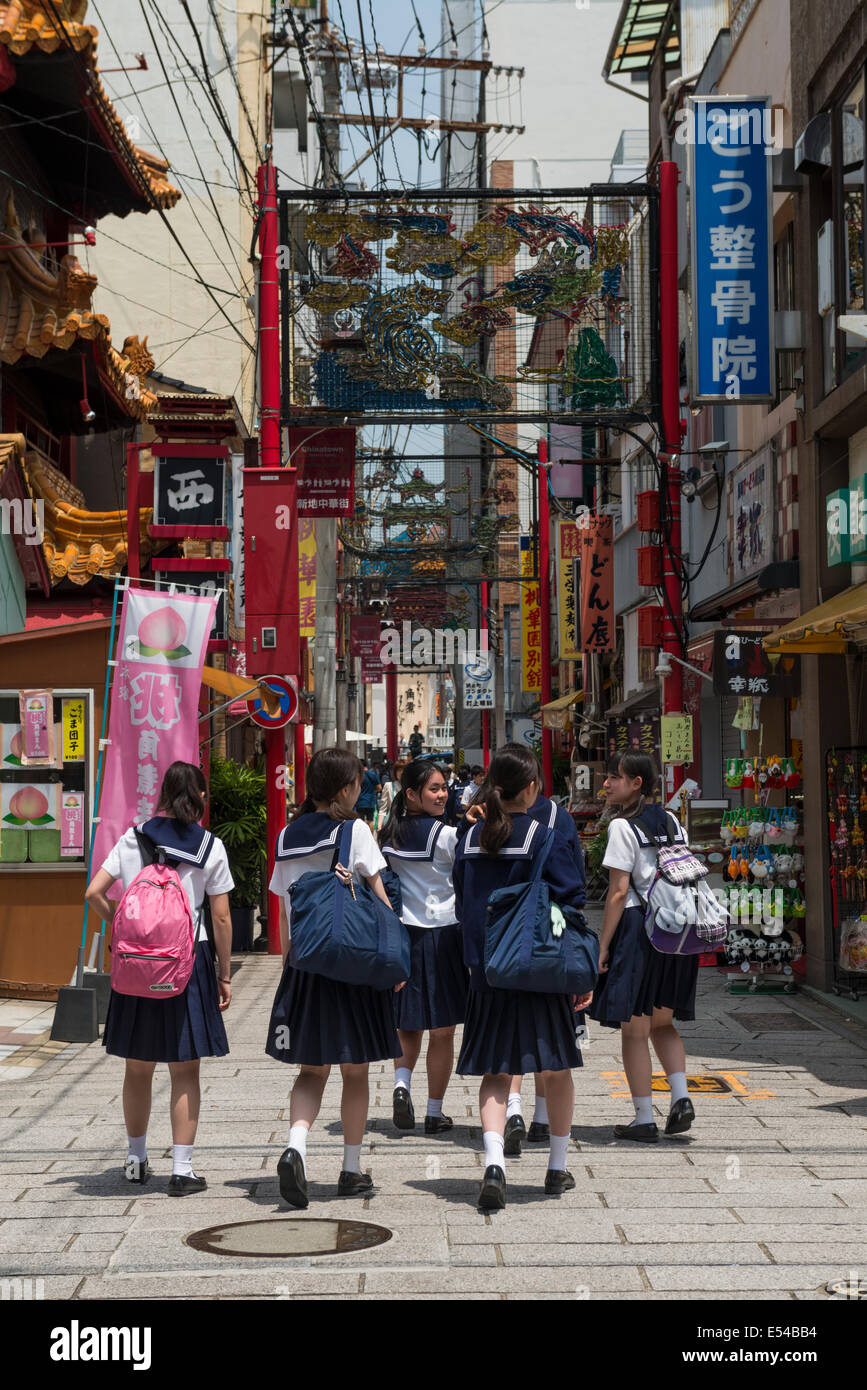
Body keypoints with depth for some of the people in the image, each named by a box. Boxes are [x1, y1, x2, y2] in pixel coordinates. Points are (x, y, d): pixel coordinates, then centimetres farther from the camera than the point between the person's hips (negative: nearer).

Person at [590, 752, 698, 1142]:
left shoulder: (622, 826, -10)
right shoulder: (671, 821, 11)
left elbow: (618, 892, -13)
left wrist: (603, 945, -9)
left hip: (638, 927, -7)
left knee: (634, 1030, 3)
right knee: (661, 1022, 20)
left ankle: (644, 1120, 6)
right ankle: (681, 1098, 4)